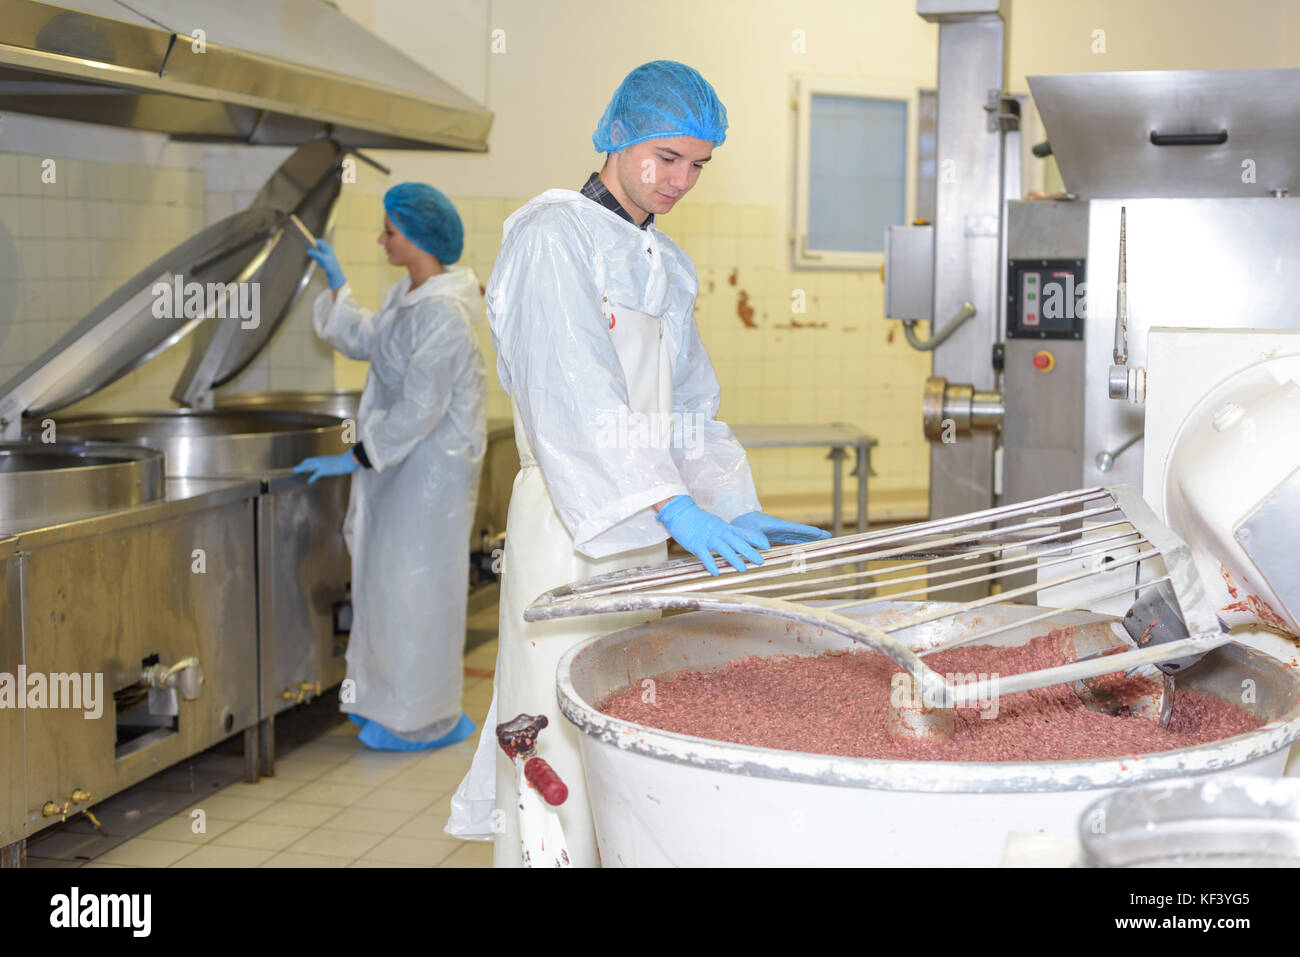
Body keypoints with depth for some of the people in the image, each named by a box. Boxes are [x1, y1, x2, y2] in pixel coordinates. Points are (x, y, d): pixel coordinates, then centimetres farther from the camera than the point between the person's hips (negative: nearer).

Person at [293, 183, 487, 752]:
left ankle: (424, 719, 13)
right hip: (400, 458, 10)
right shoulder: (408, 295, 6)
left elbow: (420, 410, -25)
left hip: (432, 464, -9)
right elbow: (366, 343, 23)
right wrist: (336, 284, 22)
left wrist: (354, 458, -19)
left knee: (414, 583, -1)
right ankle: (395, 698, 31)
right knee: (388, 575, 17)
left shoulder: (444, 316, -24)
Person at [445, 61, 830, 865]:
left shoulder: (664, 264, 17)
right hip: (569, 524, -8)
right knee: (563, 740, -6)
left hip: (645, 530, 8)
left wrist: (740, 511, 4)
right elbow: (575, 397, -20)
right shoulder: (554, 236, -8)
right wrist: (672, 507, -29)